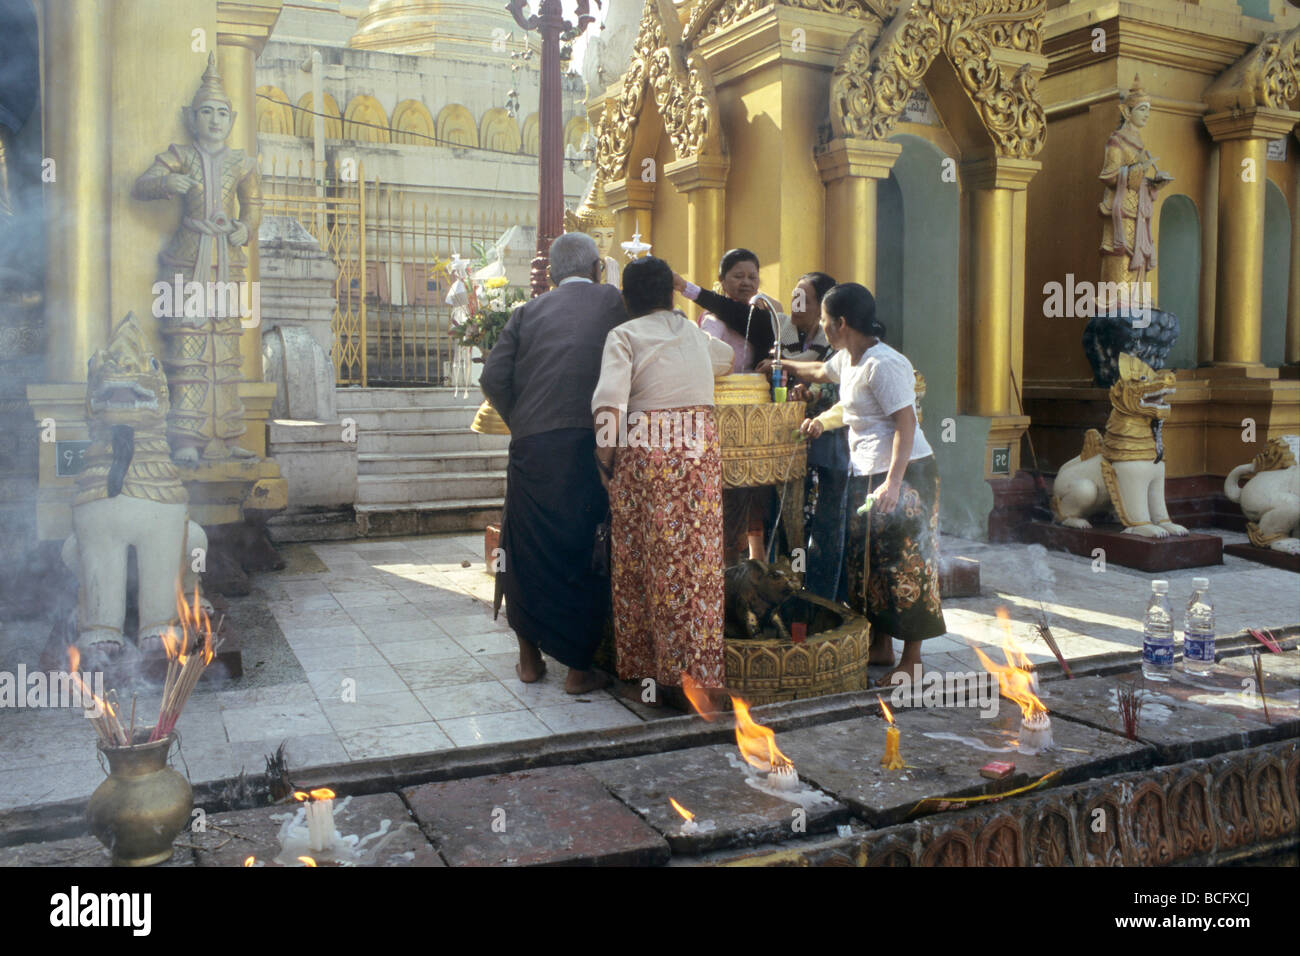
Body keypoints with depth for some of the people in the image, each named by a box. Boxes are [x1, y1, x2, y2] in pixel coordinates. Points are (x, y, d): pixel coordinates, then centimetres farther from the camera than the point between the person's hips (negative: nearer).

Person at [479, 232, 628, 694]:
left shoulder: (530, 311, 14)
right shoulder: (614, 302, 11)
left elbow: (493, 377, 5)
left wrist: (519, 423, 15)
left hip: (531, 445, 2)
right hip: (589, 443, -2)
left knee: (527, 548, 16)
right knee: (583, 551, 7)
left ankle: (529, 658, 26)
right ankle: (579, 668, 12)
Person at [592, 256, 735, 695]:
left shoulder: (624, 335, 2)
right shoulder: (692, 331, 17)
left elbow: (609, 402, -13)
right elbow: (726, 358, 40)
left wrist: (605, 457, -3)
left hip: (644, 448, -3)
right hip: (699, 445, 4)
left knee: (639, 558, 6)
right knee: (696, 557, 6)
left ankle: (640, 663, 15)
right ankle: (697, 670, 9)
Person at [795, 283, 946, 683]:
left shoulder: (883, 364, -19)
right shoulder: (847, 358, 10)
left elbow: (905, 422, -23)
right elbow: (822, 372, 34)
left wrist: (893, 482, -29)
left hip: (903, 472, -10)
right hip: (866, 472, 10)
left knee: (903, 563, -5)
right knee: (868, 558, 13)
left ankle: (912, 659, 4)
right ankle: (881, 646, 25)